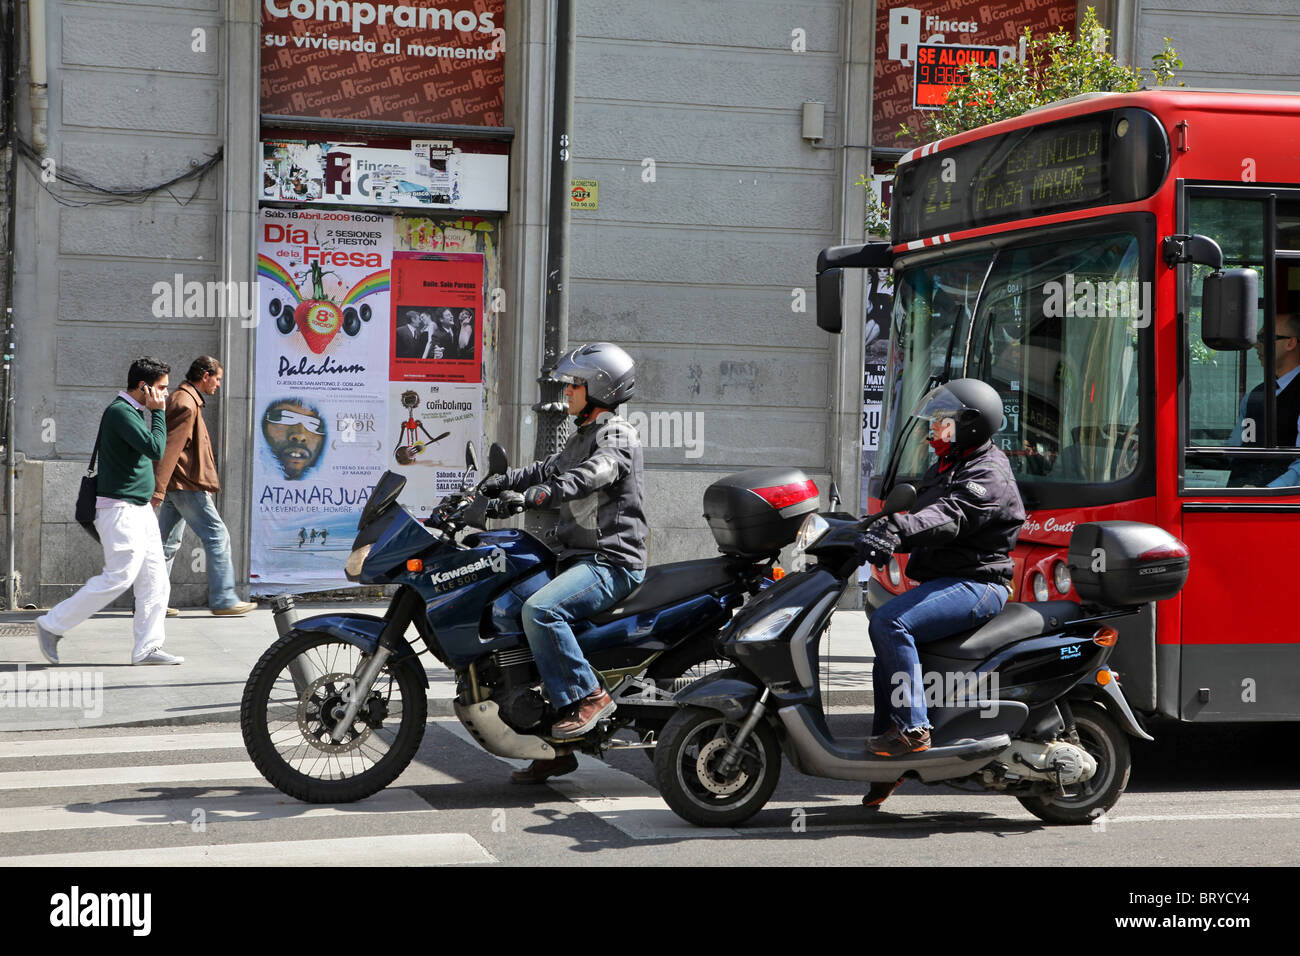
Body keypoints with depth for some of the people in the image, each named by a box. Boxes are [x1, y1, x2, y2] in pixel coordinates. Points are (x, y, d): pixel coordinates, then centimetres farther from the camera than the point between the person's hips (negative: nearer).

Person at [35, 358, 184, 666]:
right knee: (119, 577, -12)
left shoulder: (136, 412, 16)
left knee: (155, 581, 4)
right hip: (120, 509, -10)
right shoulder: (120, 412, -15)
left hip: (140, 509, 10)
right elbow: (155, 449, -22)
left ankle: (147, 648, 5)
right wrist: (158, 412, -13)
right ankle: (51, 624, -1)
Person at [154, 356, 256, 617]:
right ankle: (223, 600, -3)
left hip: (174, 486, 11)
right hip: (187, 485, -11)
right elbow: (170, 448, -22)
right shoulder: (187, 404, -15)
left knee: (167, 542, 10)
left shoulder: (182, 399, 19)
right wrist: (158, 488, -26)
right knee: (217, 536, -5)